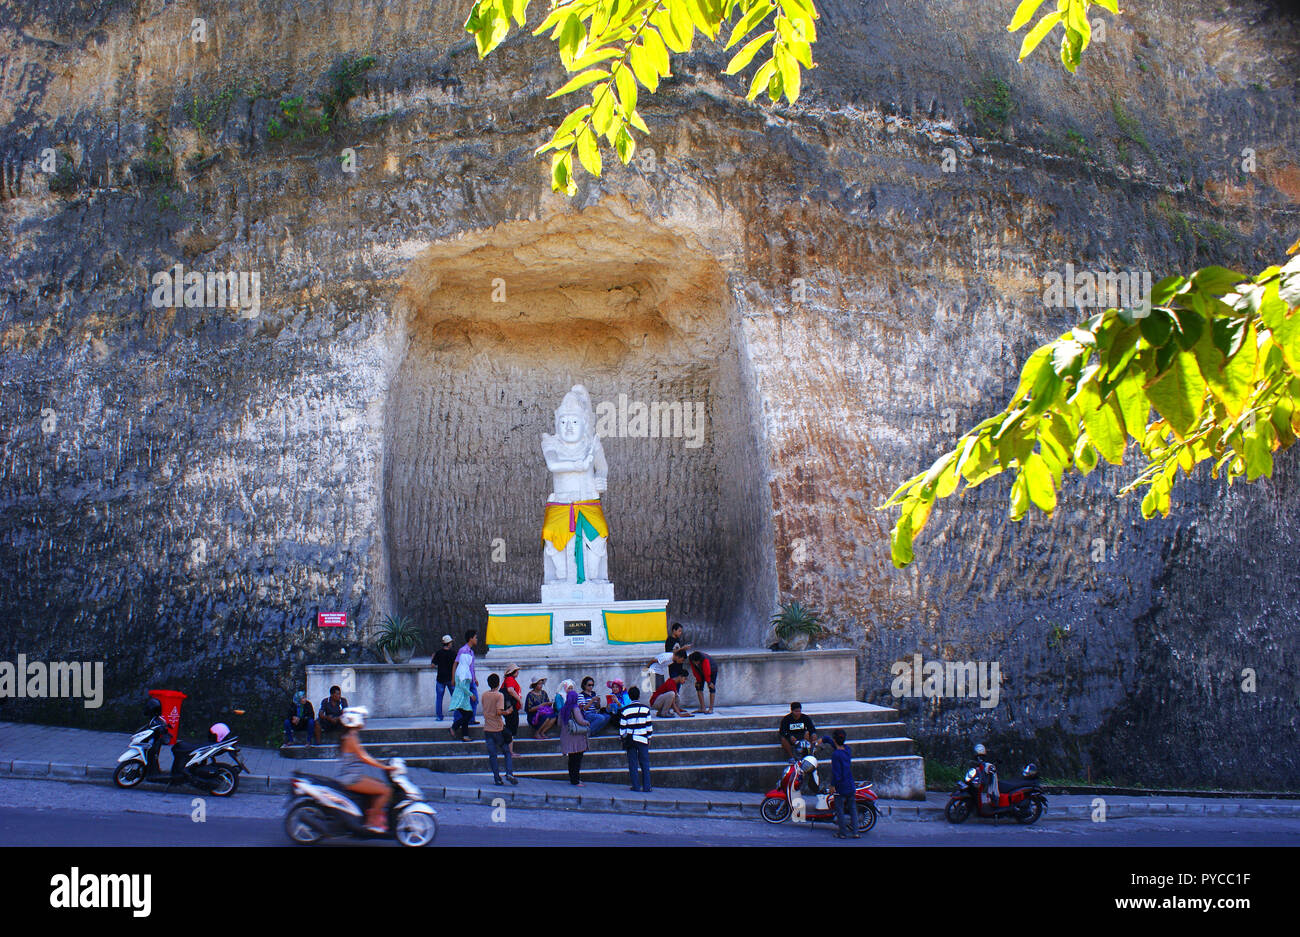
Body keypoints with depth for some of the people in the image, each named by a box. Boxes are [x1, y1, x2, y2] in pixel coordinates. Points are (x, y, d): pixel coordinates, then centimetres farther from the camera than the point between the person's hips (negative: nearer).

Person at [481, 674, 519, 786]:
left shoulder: (484, 695, 6)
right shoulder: (499, 695, -11)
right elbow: (499, 712, -20)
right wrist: (507, 712, -3)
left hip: (487, 728, 4)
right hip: (498, 728, -4)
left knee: (492, 755, 6)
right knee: (507, 752, 8)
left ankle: (497, 778, 4)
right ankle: (509, 773, -8)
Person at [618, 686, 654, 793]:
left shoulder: (625, 710, -2)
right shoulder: (646, 709, 0)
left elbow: (622, 727, 1)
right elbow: (649, 725, 4)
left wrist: (622, 737, 16)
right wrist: (649, 738, 15)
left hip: (630, 739, 0)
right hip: (643, 739, 0)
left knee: (633, 763, 5)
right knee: (645, 763, 6)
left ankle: (636, 786, 2)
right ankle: (646, 787, 3)